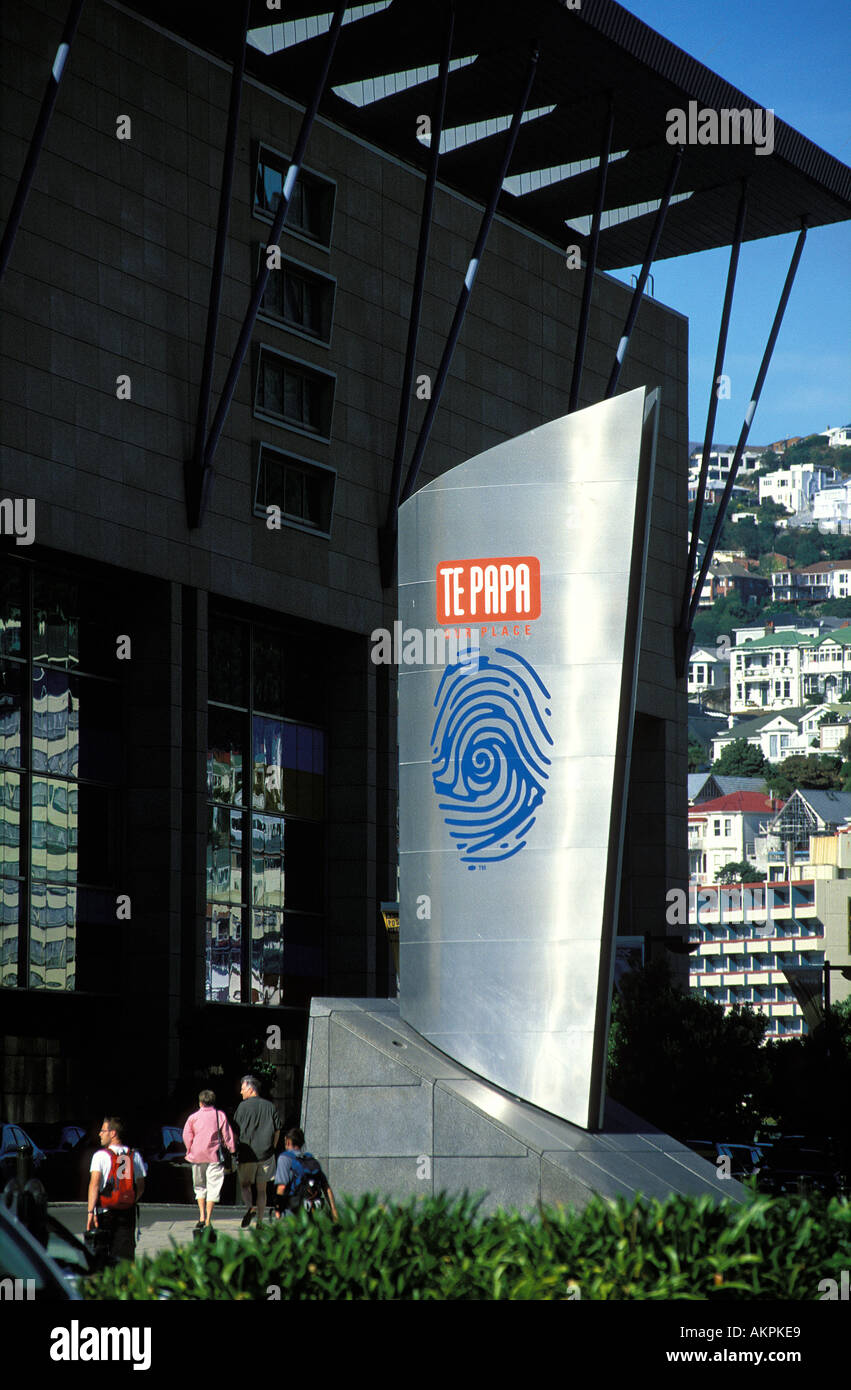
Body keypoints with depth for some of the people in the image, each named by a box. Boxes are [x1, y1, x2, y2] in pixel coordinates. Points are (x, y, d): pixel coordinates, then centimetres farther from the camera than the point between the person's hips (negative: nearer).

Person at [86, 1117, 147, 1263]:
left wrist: (90, 1211, -16)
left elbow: (95, 1184, -14)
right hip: (128, 1212, 3)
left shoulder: (101, 1155, -6)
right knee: (125, 1256, 1)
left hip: (104, 1211, -3)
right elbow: (140, 1187, 10)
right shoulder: (135, 1156, 6)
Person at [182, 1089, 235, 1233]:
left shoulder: (193, 1117, 4)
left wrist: (189, 1151, 14)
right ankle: (208, 1220, -6)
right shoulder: (220, 1115, 1)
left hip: (197, 1156, 1)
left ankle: (202, 1216, 2)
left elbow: (186, 1136, 2)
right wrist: (232, 1151, 7)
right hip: (214, 1156, -1)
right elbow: (228, 1136, 0)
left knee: (200, 1187, 15)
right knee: (213, 1187, 1)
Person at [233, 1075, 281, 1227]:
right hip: (266, 1154, 3)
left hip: (247, 1153, -3)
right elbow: (277, 1131, 6)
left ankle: (249, 1207, -15)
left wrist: (235, 1151, 9)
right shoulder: (269, 1106, 6)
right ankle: (259, 1221, 9)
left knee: (245, 1184, 12)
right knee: (262, 1189, 11)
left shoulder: (243, 1106, -4)